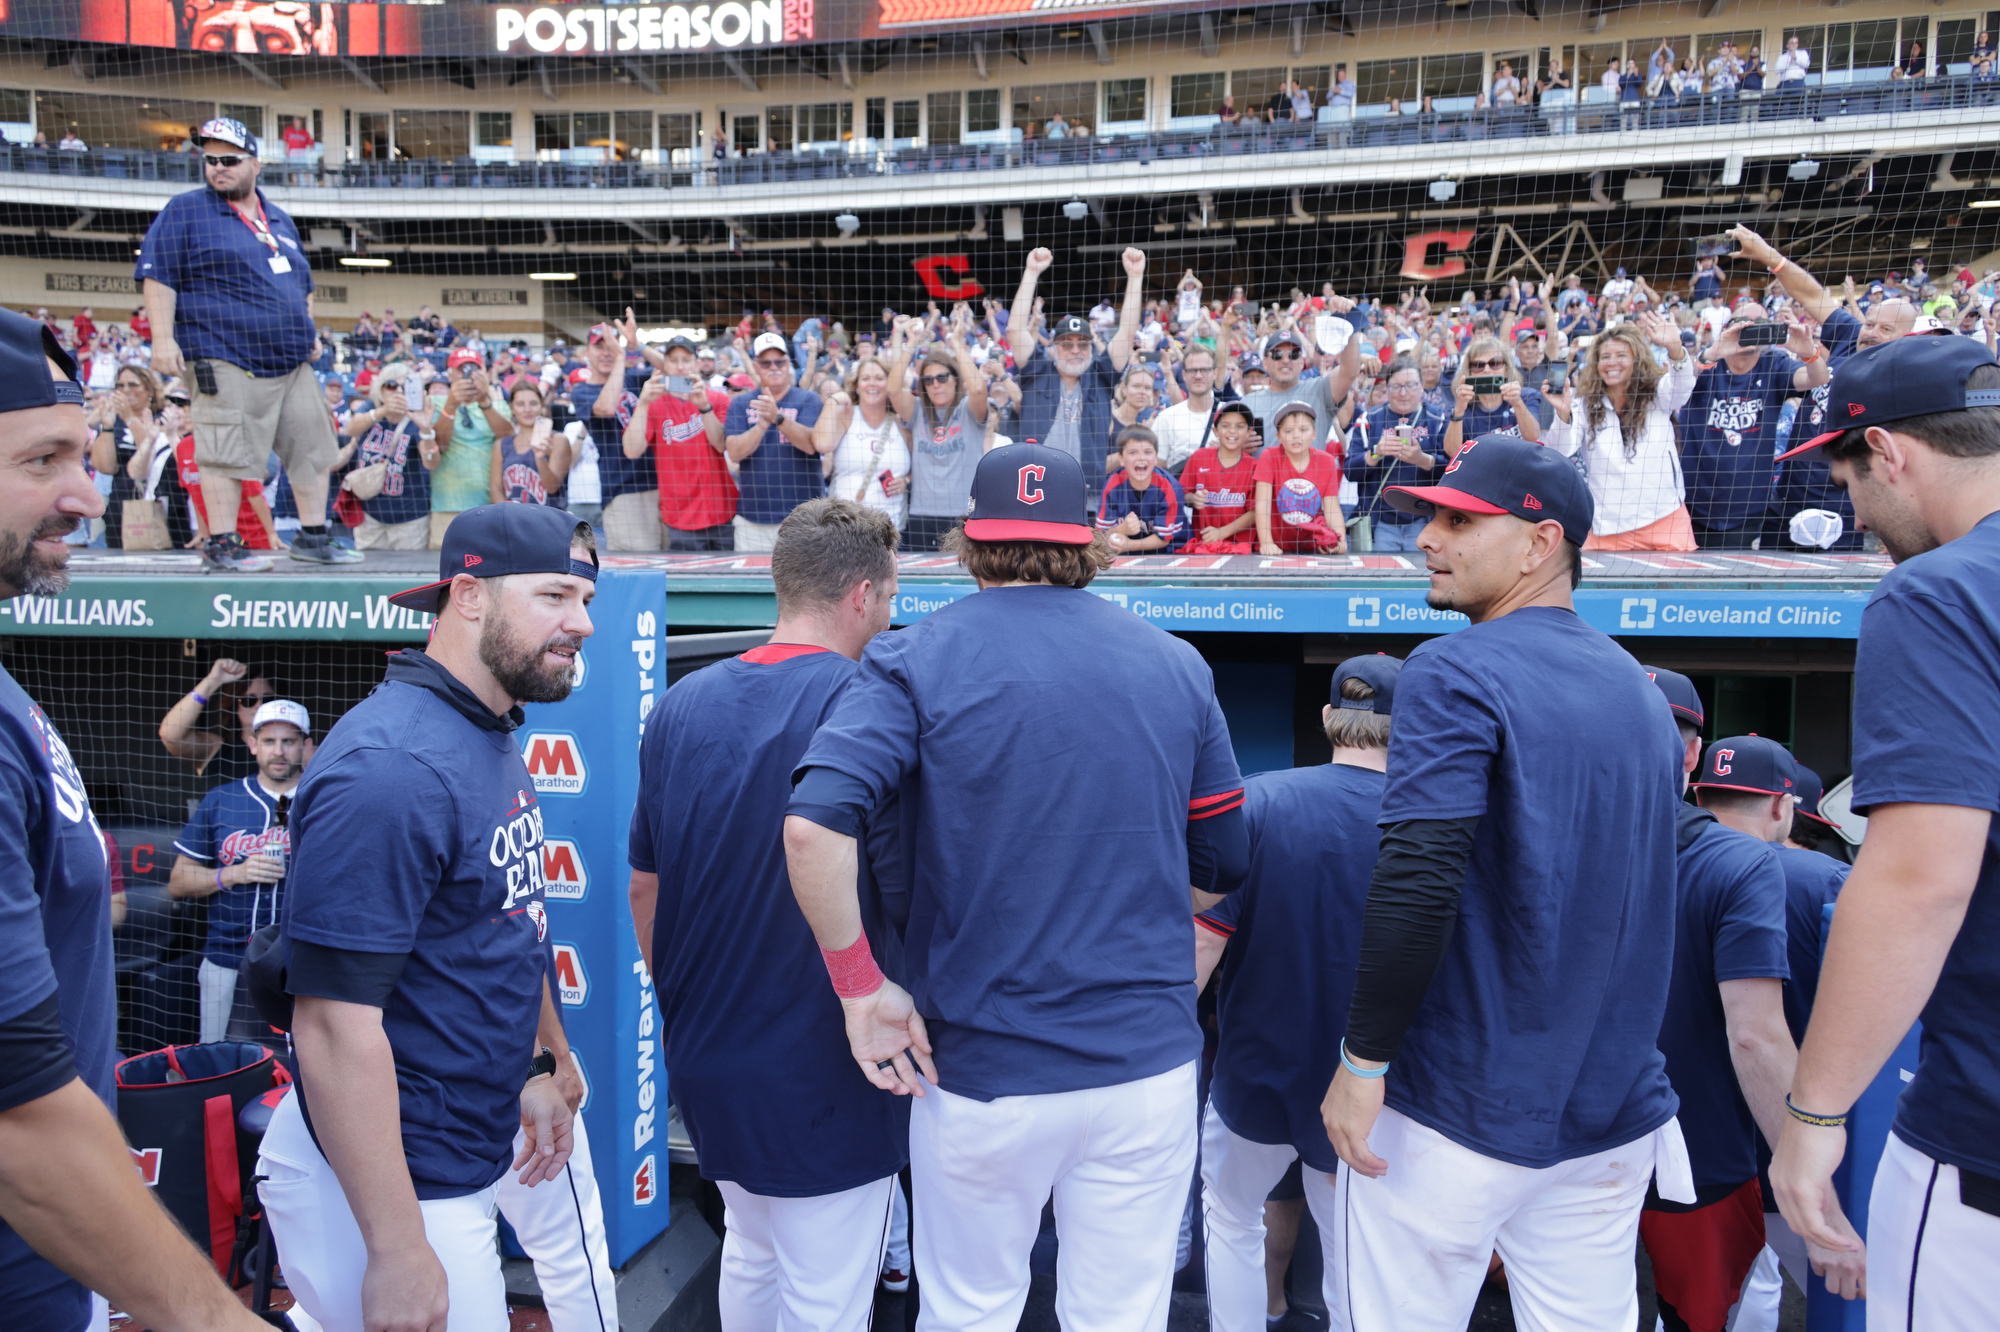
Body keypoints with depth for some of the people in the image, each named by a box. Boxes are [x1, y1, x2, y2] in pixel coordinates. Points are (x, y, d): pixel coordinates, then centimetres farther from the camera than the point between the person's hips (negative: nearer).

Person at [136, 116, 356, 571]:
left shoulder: (279, 220, 21)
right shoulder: (185, 211, 2)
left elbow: (303, 282, 30)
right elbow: (158, 276, -4)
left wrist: (307, 332, 20)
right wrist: (163, 338, -13)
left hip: (292, 360, 7)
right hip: (226, 359, -7)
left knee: (312, 447, 7)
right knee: (227, 453, -9)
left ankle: (313, 537, 16)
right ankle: (221, 545, -3)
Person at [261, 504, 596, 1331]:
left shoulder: (493, 741, 8)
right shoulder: (392, 765, -24)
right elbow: (336, 1025, -26)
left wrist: (538, 1067, 20)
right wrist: (397, 1253, -25)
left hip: (460, 1160, 9)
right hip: (391, 1189, -9)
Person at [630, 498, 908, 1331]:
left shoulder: (680, 707, 1)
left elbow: (643, 886, 9)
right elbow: (912, 896, -18)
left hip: (706, 1058, 7)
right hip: (823, 1066, -6)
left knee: (751, 1255, 27)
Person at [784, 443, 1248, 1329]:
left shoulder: (915, 660, -7)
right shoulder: (1177, 666, 4)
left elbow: (812, 827, -21)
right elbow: (1222, 869, 10)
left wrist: (860, 985, -11)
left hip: (982, 1066, -2)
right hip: (1149, 1059, 2)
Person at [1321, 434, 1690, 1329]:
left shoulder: (1457, 673, -14)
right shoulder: (1637, 685, 10)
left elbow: (1418, 882, -23)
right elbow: (1630, 892, 17)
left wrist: (1363, 1060, -16)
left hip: (1460, 1116, -7)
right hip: (1617, 1107, 7)